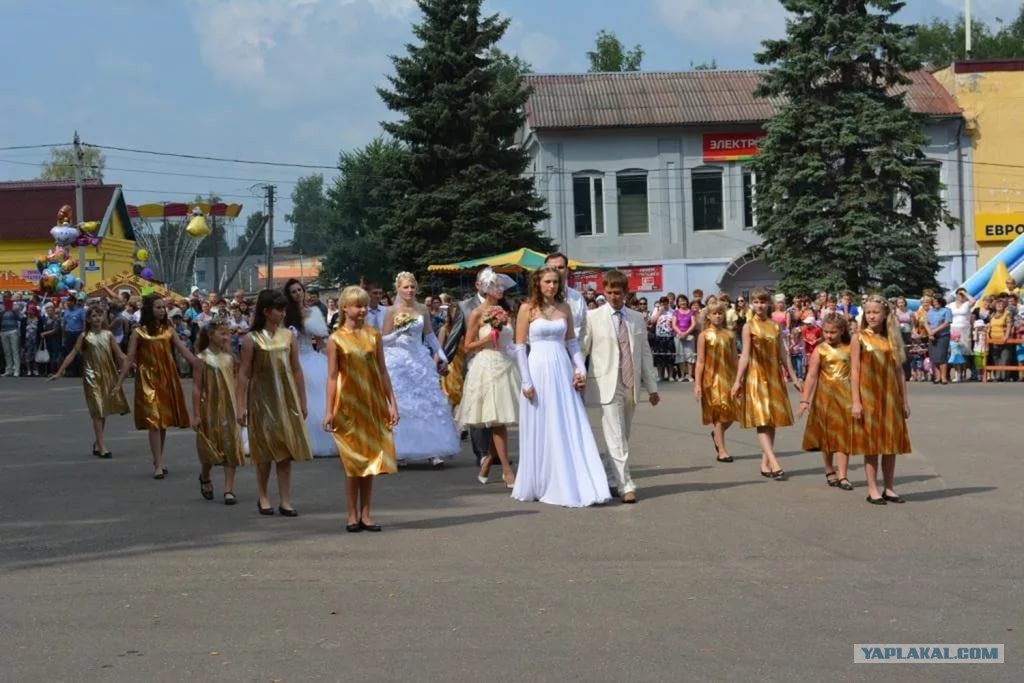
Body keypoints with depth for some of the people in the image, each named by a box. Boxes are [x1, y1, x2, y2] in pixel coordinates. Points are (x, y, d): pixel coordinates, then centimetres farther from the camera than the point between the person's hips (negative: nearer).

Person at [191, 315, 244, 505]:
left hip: (229, 410, 3)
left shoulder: (229, 357, 2)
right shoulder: (203, 359, -9)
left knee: (231, 447, 0)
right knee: (211, 448, 7)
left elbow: (234, 382, 9)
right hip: (210, 410, -3)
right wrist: (196, 414, -11)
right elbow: (196, 387, -9)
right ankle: (205, 478, 36)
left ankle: (229, 489, 4)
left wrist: (239, 408, 8)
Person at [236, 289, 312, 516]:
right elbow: (244, 374, -6)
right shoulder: (252, 339, -6)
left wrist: (302, 401, 8)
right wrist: (240, 406, -9)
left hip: (286, 399, 3)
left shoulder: (288, 336, 3)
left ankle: (285, 500, 6)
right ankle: (262, 496, 20)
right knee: (266, 449, 3)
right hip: (262, 400, -3)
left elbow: (296, 370, 7)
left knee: (285, 450, 2)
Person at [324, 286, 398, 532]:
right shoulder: (335, 340, -2)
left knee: (370, 458, 6)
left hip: (373, 404, 3)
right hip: (348, 405, -3)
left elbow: (383, 372, 6)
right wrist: (329, 410, -7)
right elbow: (332, 376, -3)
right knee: (352, 461, 2)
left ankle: (366, 514, 13)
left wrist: (392, 403, 2)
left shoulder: (373, 336, 5)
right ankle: (353, 515, 9)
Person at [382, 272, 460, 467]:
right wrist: (399, 332, -16)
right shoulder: (392, 312, -2)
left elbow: (430, 335, 17)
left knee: (429, 403, -3)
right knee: (400, 406, -4)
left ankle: (433, 451, -4)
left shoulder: (422, 311, 7)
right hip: (398, 361, -3)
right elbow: (384, 340, 0)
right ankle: (399, 451, 3)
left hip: (421, 361, 3)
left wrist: (442, 356, 15)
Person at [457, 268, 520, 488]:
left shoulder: (504, 312, 13)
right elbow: (467, 347, -5)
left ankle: (487, 463, 19)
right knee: (497, 421, -7)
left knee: (501, 421, 4)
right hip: (488, 368, -6)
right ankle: (507, 470, -7)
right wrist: (490, 337, -13)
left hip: (506, 367, 6)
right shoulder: (477, 313, -3)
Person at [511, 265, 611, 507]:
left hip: (563, 371, 4)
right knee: (541, 431, 3)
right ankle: (538, 485, 15)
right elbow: (520, 347, -3)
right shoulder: (528, 308, -2)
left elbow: (572, 342, 12)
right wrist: (526, 382, -9)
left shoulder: (564, 308, 9)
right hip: (539, 370, -4)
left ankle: (573, 485, 7)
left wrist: (581, 370, -1)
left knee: (571, 430, 2)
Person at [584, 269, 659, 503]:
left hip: (631, 385, 4)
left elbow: (645, 354, 13)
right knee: (616, 438, -9)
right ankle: (625, 485, -8)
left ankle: (609, 479, 22)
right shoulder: (593, 317, 0)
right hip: (607, 385, -4)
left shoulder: (637, 319, 12)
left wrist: (651, 386, 12)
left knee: (622, 437, 10)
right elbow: (582, 349, 1)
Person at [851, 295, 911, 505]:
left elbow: (899, 371, 10)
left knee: (891, 444, 7)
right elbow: (854, 371, -6)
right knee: (871, 445, 0)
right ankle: (873, 490, 5)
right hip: (868, 397, -4)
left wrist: (904, 400, 7)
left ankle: (889, 488, 16)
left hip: (890, 398, 4)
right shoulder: (859, 339, -2)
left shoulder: (891, 339, 8)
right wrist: (856, 402, -12)